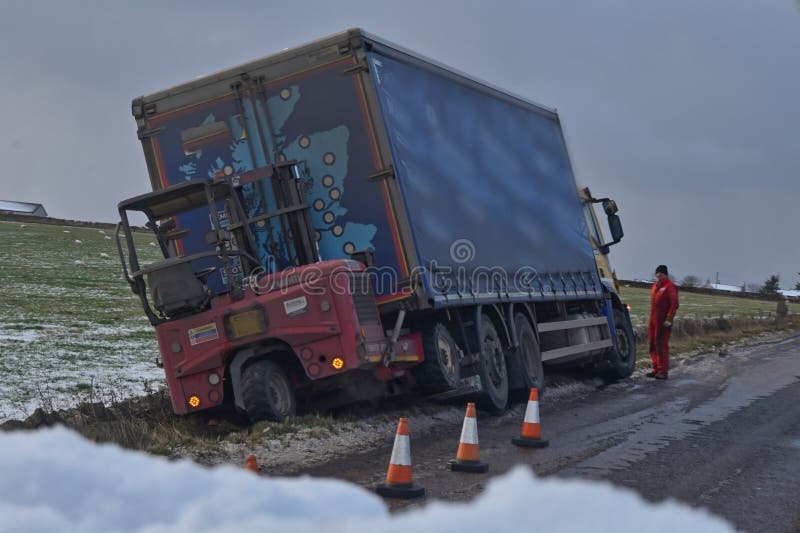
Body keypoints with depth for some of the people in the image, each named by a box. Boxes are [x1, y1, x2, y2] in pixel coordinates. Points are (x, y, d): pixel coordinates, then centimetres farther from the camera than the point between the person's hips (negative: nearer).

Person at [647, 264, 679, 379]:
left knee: (661, 344, -8)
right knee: (653, 344, 11)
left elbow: (674, 304, -15)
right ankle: (656, 369, 20)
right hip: (653, 320, 9)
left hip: (663, 321, -9)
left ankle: (663, 371, -6)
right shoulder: (655, 286, 16)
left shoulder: (670, 286, -9)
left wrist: (669, 319, -19)